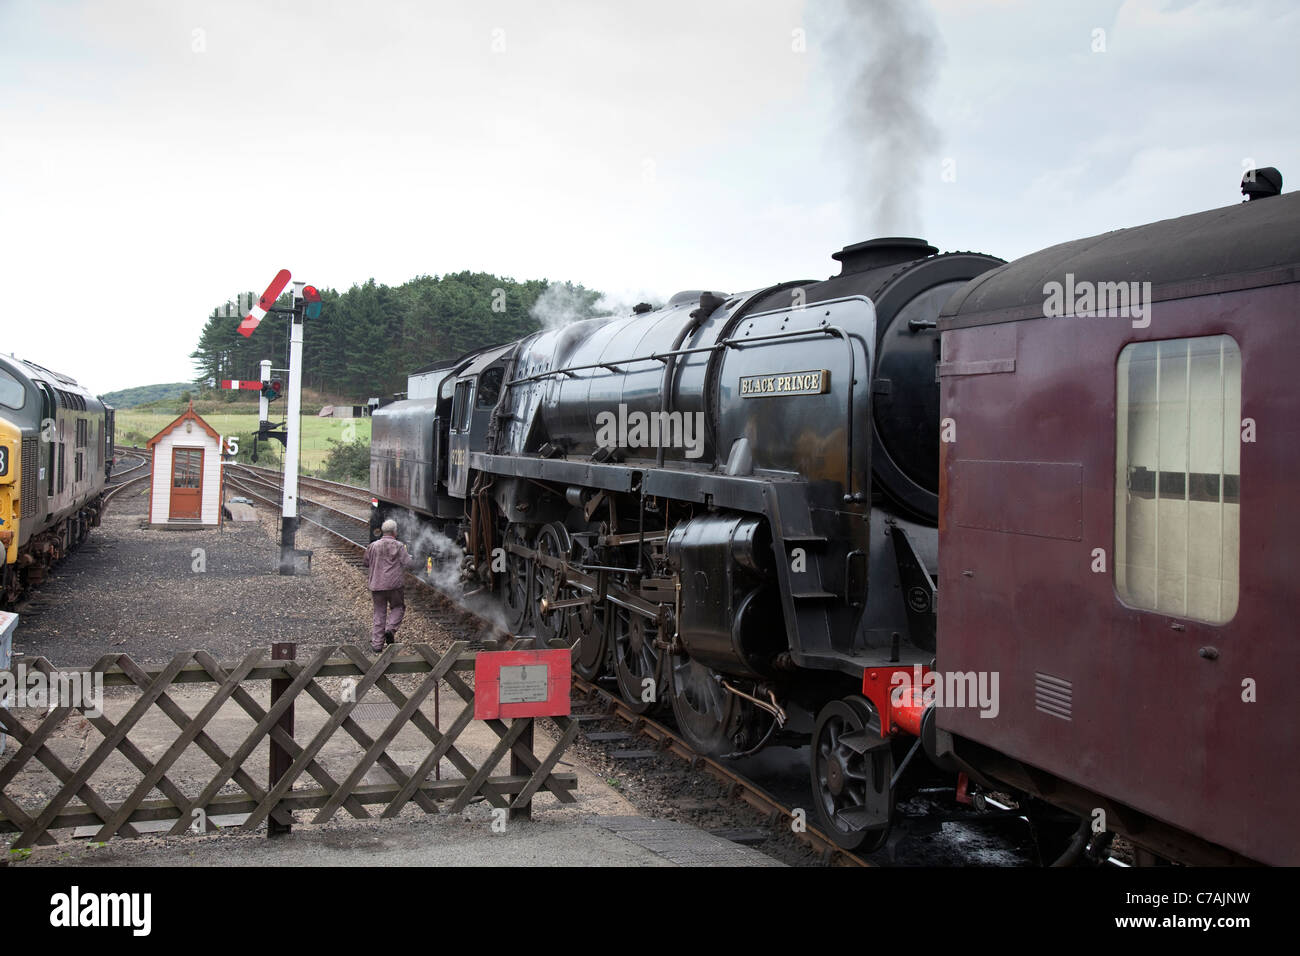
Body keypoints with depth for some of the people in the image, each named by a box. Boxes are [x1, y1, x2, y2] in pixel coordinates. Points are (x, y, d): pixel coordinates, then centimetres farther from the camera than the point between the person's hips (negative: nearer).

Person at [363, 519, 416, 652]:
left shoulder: (373, 546, 4)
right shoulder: (398, 546, -5)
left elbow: (367, 563, 14)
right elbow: (409, 563, -7)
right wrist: (412, 558, 15)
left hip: (376, 585, 3)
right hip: (394, 585, -3)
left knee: (379, 612, 9)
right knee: (398, 608, 17)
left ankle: (377, 643, 8)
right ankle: (390, 629, -8)